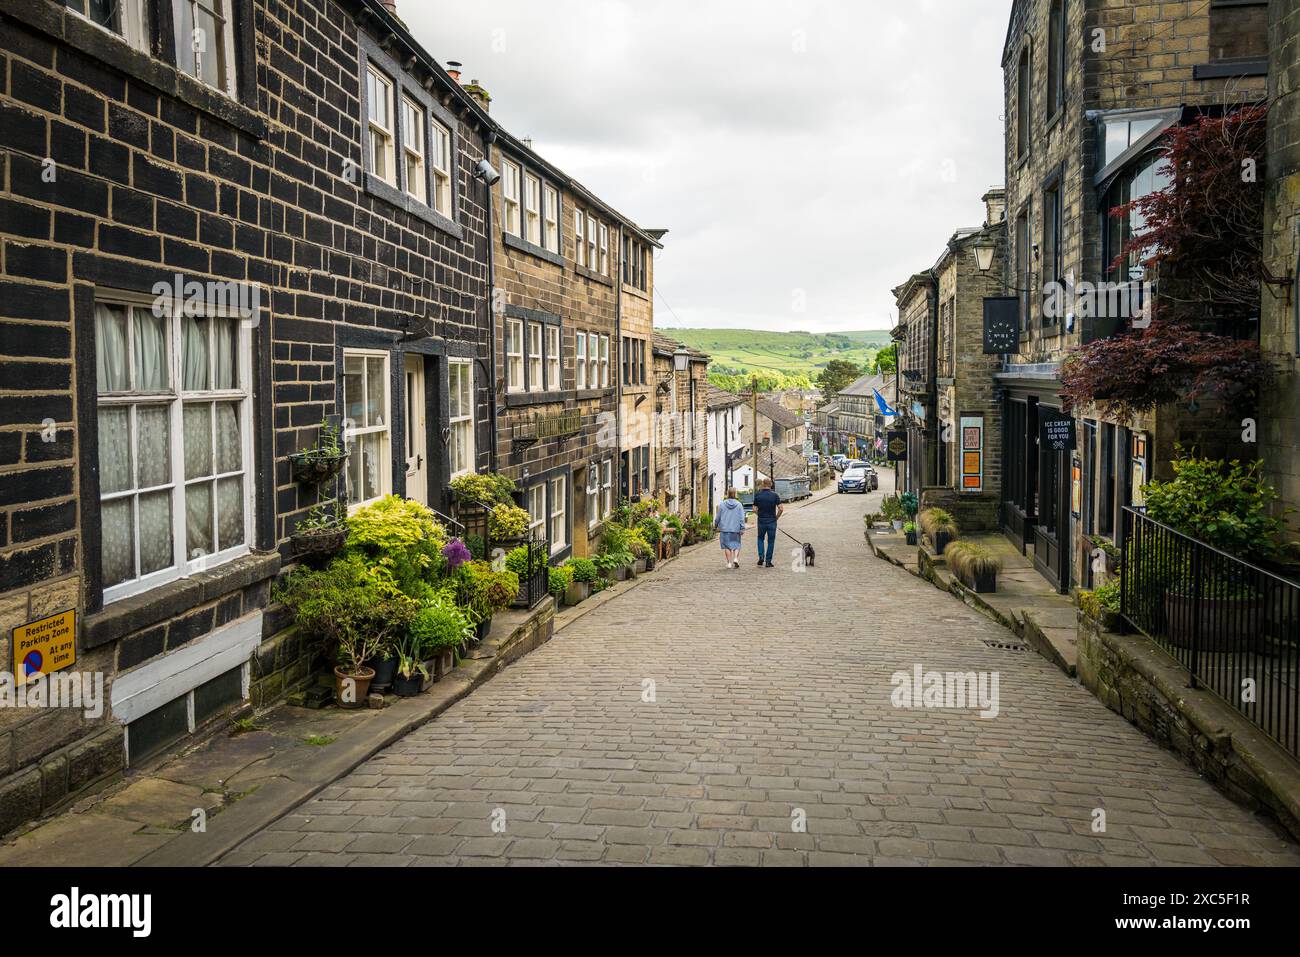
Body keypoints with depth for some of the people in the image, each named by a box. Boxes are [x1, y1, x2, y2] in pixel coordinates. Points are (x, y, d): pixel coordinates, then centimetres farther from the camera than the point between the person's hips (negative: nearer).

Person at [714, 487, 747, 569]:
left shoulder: (722, 504, -2)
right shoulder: (739, 505, -1)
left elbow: (718, 517, 5)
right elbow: (742, 518, -3)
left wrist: (715, 525, 20)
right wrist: (742, 529, -1)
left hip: (725, 529, 0)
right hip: (735, 529, 0)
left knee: (727, 546, 7)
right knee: (736, 545, 11)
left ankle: (729, 563, 5)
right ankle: (736, 558, -10)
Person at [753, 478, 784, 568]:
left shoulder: (758, 495, -3)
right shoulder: (775, 495, -7)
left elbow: (754, 509, -3)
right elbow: (781, 509, -13)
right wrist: (776, 517, 3)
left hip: (761, 521, 1)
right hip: (772, 522, -1)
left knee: (760, 539, 19)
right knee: (771, 541, 9)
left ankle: (761, 557, 1)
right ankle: (768, 561, 8)